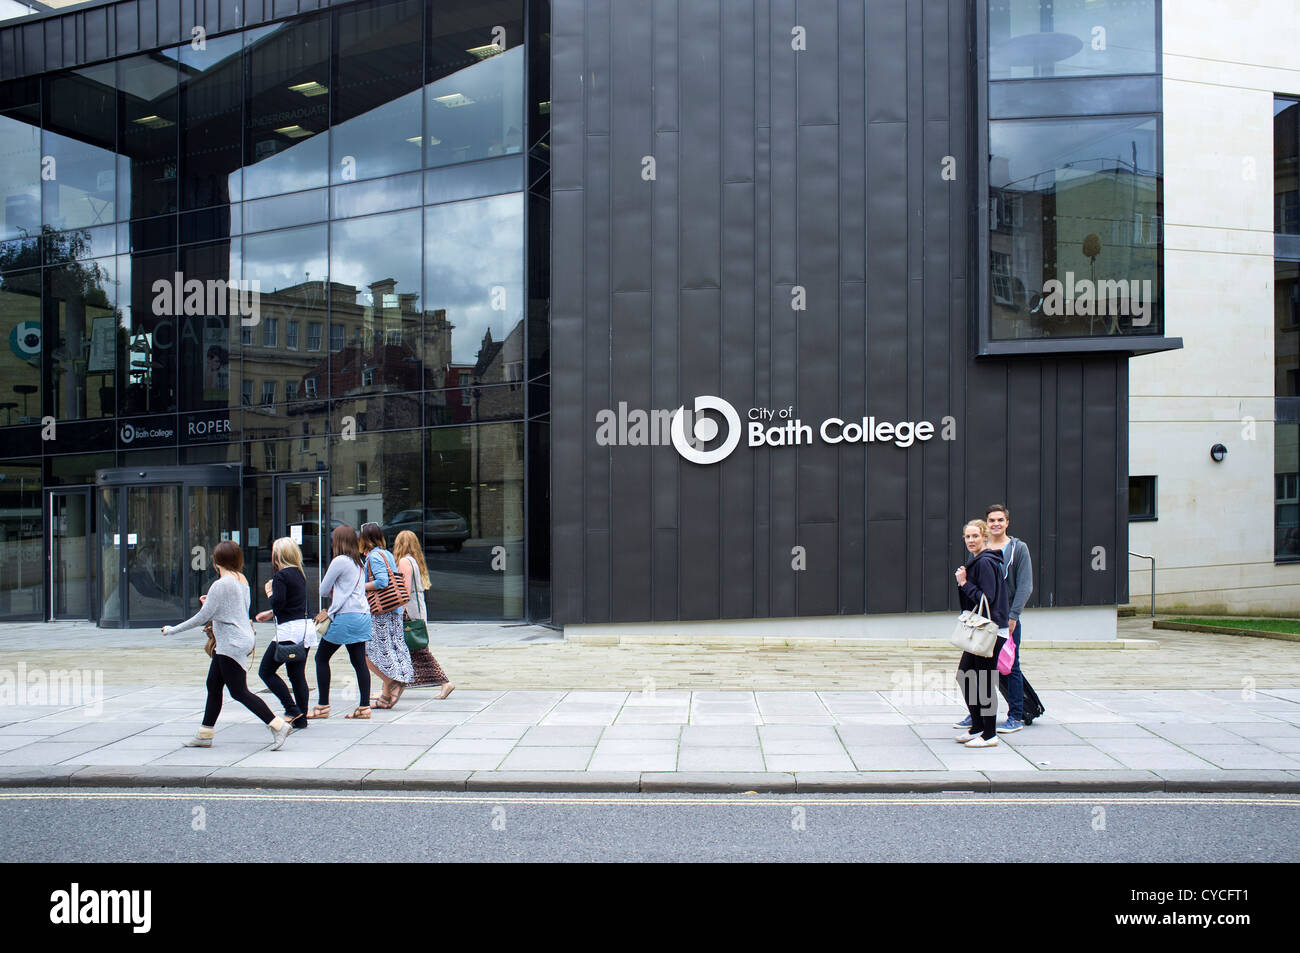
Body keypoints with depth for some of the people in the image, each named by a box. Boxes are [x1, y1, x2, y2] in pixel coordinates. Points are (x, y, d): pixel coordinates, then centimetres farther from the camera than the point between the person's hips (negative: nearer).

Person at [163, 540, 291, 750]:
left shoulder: (221, 585, -17)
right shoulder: (242, 581, 10)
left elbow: (202, 617, -16)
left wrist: (172, 630, -6)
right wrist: (210, 603, 20)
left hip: (232, 644, -10)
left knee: (239, 692, -7)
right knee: (213, 686, 15)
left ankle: (278, 726, -8)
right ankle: (204, 735, 23)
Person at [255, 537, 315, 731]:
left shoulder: (281, 576, -11)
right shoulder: (299, 574, 14)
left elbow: (278, 603, -18)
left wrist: (269, 592, 2)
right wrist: (270, 614, 32)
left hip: (290, 629, -8)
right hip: (306, 627, 8)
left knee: (266, 671, 4)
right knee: (298, 675, 10)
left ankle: (292, 709, -2)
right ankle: (301, 718, 10)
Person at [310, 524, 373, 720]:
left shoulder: (340, 561, -9)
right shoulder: (359, 563, 15)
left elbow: (323, 589, -2)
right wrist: (330, 611, 9)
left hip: (346, 616, -8)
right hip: (362, 615, 8)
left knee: (322, 657, 4)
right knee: (359, 661, 6)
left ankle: (322, 706, 4)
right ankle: (364, 706, 3)